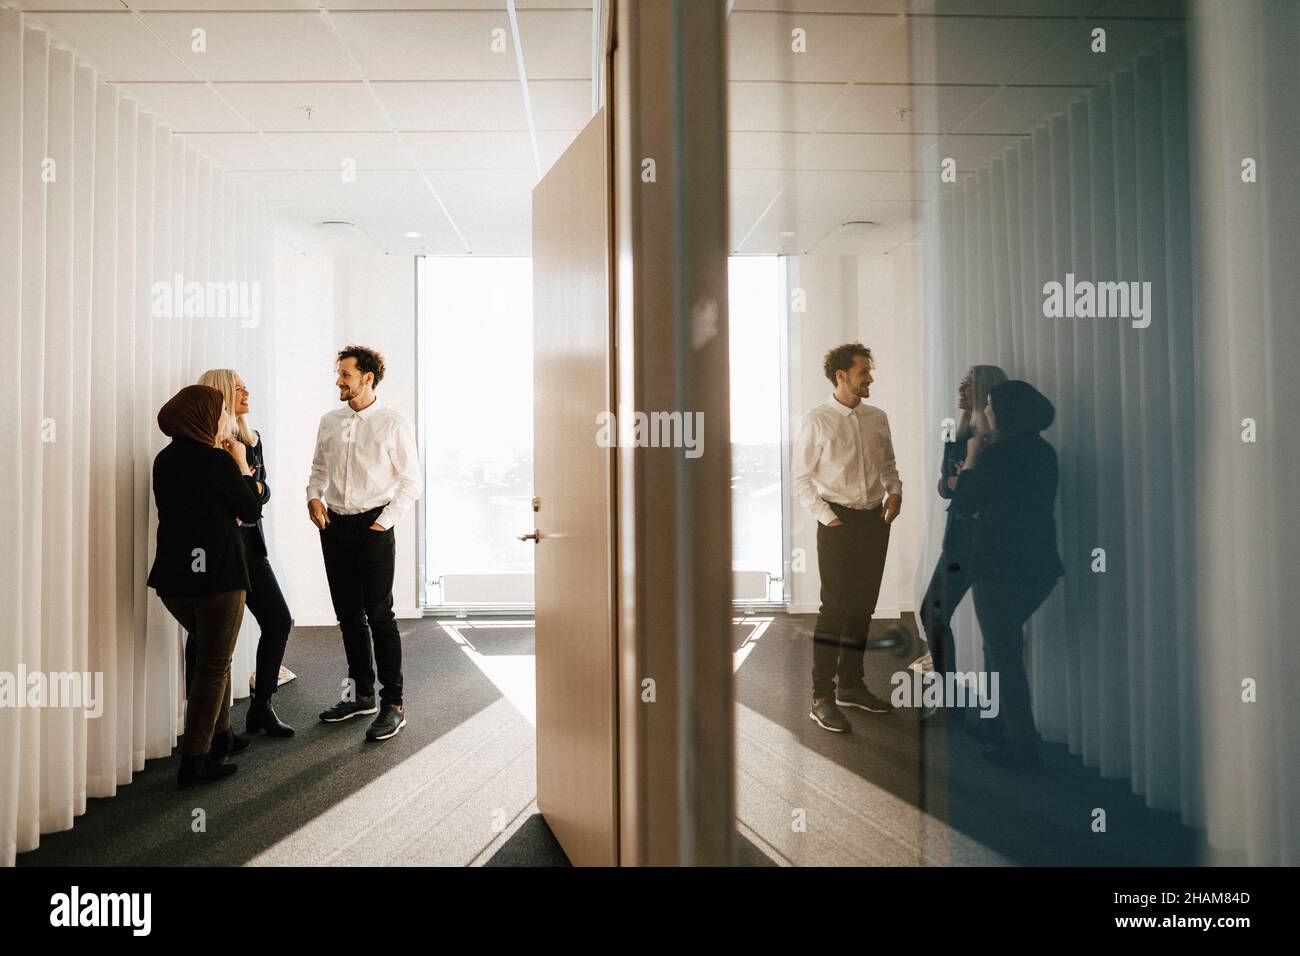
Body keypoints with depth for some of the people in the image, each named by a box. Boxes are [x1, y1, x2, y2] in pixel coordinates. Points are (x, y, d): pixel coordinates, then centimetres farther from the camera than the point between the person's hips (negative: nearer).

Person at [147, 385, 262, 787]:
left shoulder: (165, 460, 7)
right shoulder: (216, 461, -16)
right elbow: (252, 510, -4)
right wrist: (242, 464, 5)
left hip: (173, 576, 8)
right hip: (217, 575, -8)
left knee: (212, 656, 24)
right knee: (213, 666, 4)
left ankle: (220, 736, 34)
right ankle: (193, 761, 8)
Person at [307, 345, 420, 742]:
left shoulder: (394, 423, -6)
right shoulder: (329, 422, 10)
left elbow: (410, 482, -6)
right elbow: (318, 467, 21)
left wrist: (384, 522, -12)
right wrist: (314, 497, 1)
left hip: (373, 527, -6)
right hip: (334, 526, 6)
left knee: (379, 615, -5)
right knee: (348, 615, 12)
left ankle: (393, 705, 4)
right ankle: (361, 694, 26)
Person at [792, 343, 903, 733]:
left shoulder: (878, 418, 9)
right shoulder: (816, 422, -6)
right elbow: (801, 477, -5)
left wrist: (895, 491, 1)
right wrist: (828, 518, -12)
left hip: (876, 519, 6)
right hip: (839, 521, -5)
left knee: (863, 606, 12)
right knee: (834, 607, -7)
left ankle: (850, 685, 26)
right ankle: (821, 697, 1)